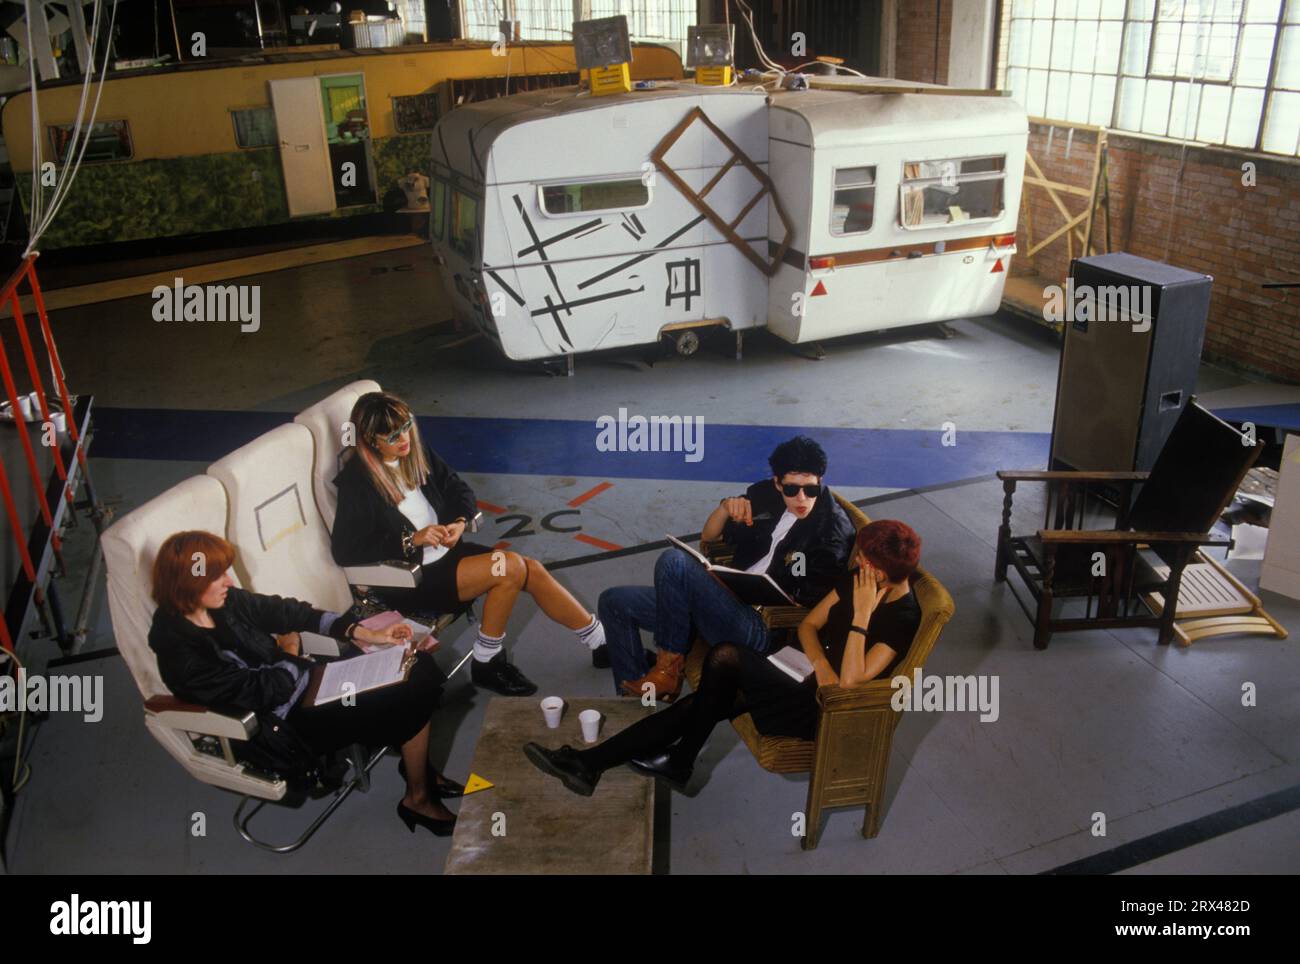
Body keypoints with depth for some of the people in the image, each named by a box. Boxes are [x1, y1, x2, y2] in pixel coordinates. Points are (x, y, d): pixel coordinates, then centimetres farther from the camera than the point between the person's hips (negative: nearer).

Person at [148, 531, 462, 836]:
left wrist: (367, 634, -1)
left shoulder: (224, 602, -4)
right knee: (416, 692, -13)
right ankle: (418, 799, 8)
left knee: (421, 668, -5)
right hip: (284, 725, -8)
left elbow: (286, 612, 3)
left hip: (298, 683, 8)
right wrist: (290, 653, -3)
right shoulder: (181, 655, -25)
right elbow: (262, 691, -23)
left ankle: (419, 766, 15)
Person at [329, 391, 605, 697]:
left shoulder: (416, 452, 5)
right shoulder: (356, 481, -14)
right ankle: (486, 666, -9)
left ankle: (602, 641, 1)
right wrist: (411, 540, -23)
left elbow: (459, 489, 16)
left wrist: (460, 522, -6)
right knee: (510, 566, -23)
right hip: (410, 578, -7)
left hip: (443, 552, 7)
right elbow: (344, 550, -18)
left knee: (533, 570, -10)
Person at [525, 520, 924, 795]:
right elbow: (808, 625, 9)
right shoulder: (855, 579, 4)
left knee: (726, 657, -25)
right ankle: (587, 763, -6)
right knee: (696, 704, -8)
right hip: (797, 673, 8)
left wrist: (862, 615, -28)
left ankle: (679, 763, -5)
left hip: (821, 709, -8)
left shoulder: (903, 618, -18)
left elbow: (851, 681, -26)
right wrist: (822, 664, -10)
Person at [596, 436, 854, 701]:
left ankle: (669, 668, -12)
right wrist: (726, 508, -6)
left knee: (674, 561, -27)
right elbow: (708, 538, 14)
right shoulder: (765, 494, 6)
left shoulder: (833, 527, -10)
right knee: (613, 602, 4)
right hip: (726, 603, 7)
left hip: (758, 627, -7)